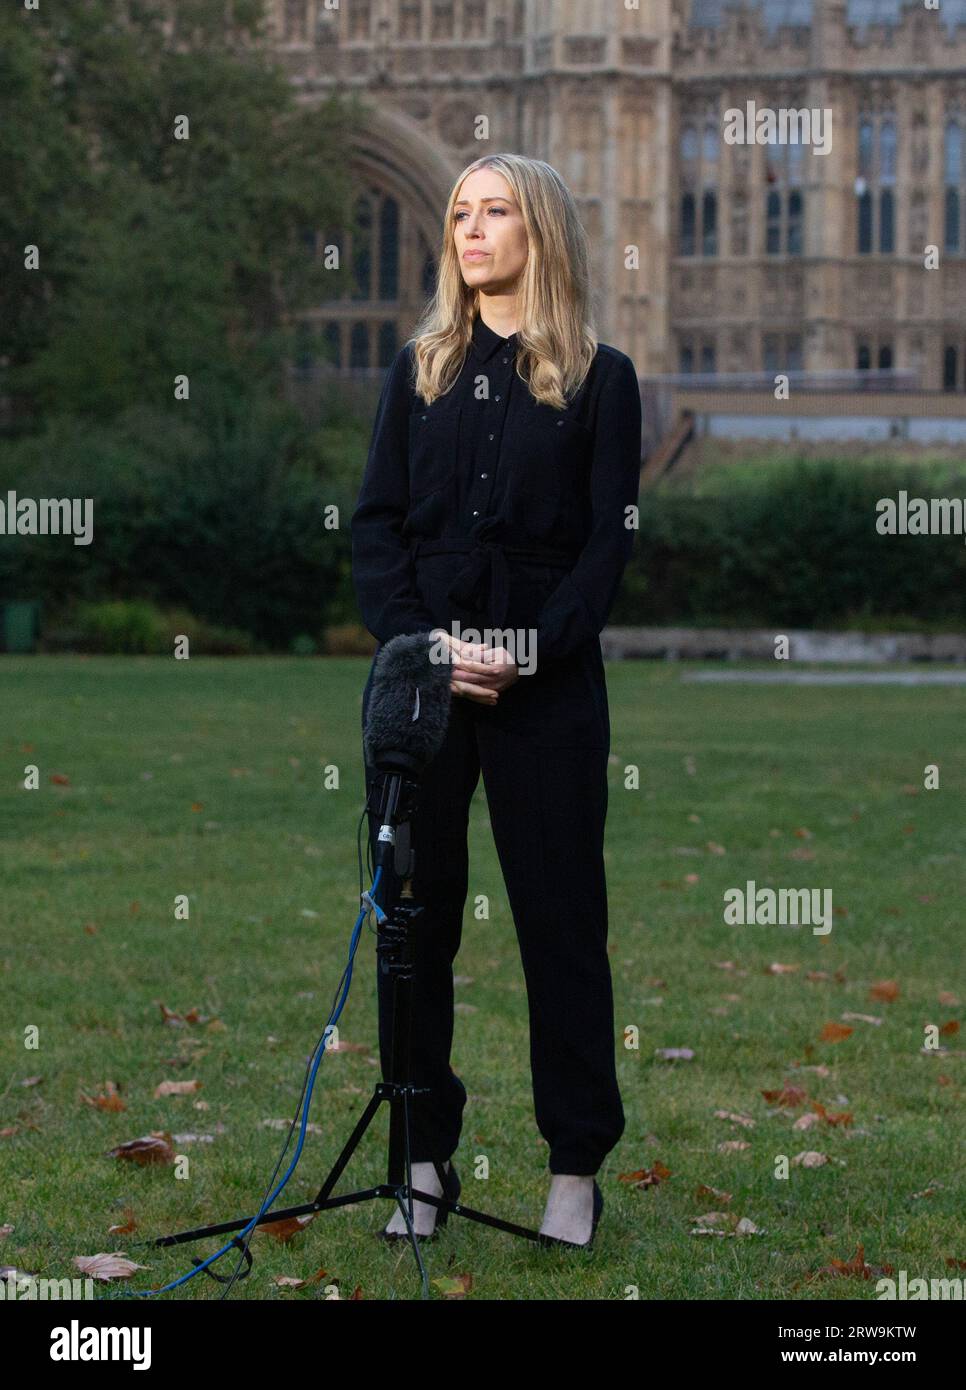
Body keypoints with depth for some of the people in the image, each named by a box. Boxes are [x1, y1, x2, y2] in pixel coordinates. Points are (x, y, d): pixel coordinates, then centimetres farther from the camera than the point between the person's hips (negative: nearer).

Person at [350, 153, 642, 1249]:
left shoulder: (599, 378, 4)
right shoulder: (418, 369, 12)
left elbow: (608, 540, -2)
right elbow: (376, 524, 5)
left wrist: (531, 654, -14)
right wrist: (420, 643, -10)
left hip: (548, 686, -2)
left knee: (561, 918, 2)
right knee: (414, 913, 3)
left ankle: (576, 1167, 10)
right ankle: (425, 1157, 12)